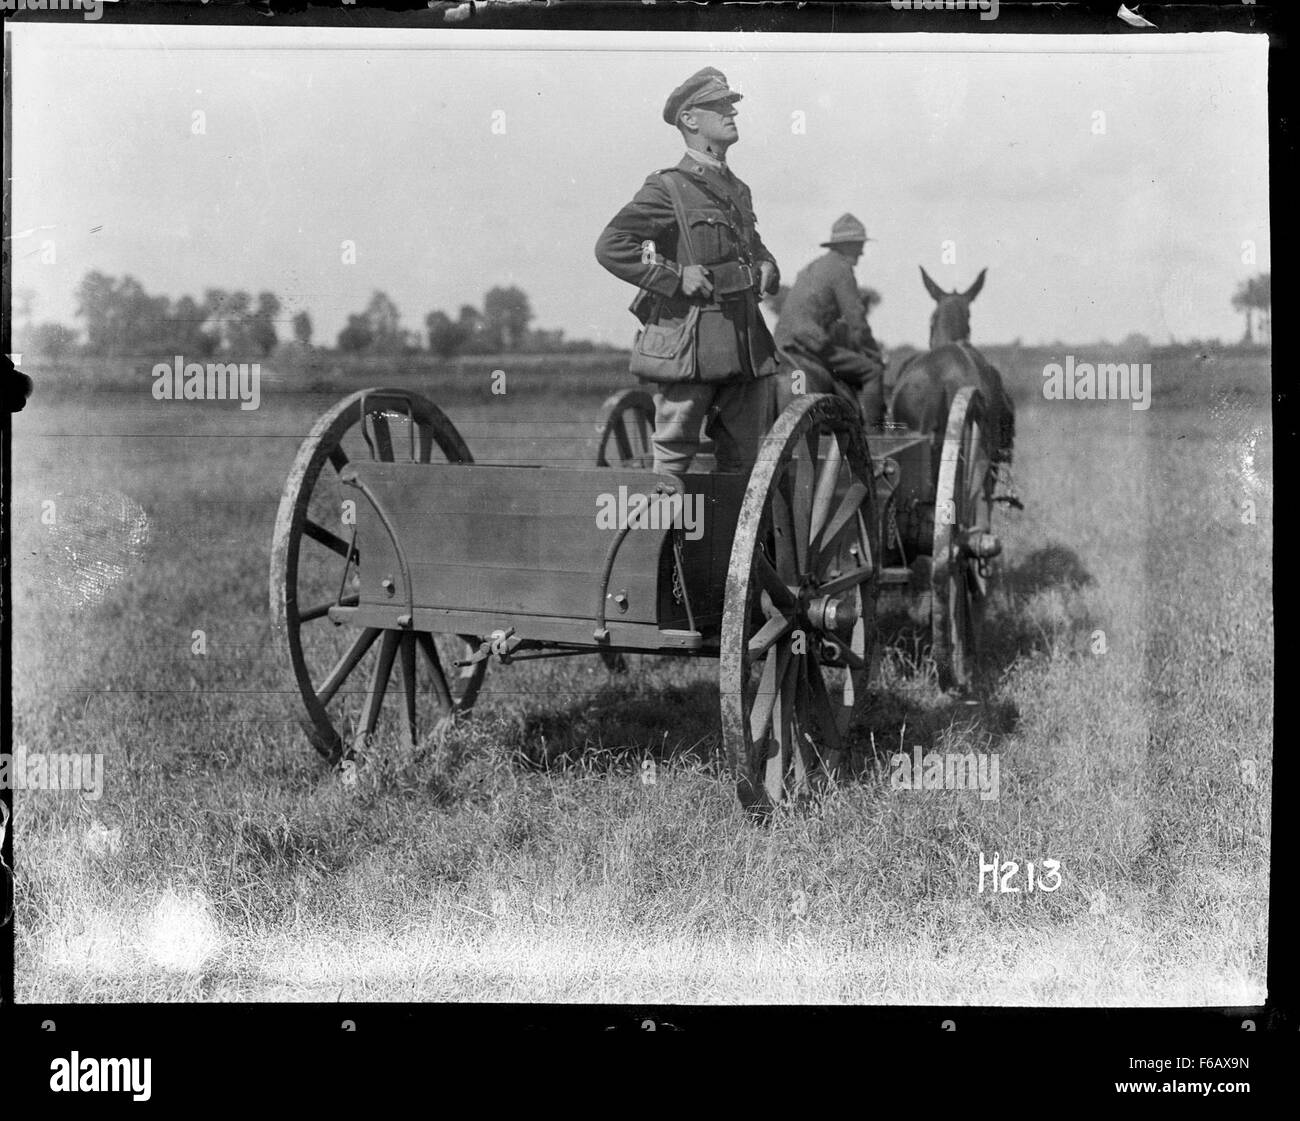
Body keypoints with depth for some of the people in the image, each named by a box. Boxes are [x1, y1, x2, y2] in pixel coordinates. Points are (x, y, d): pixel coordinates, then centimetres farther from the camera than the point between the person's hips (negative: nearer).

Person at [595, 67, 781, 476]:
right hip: (690, 344, -7)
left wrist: (766, 267, 14)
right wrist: (675, 276, -16)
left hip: (748, 344, 7)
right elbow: (609, 246, -12)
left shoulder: (739, 189, 19)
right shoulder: (668, 189, -5)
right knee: (673, 463, -4)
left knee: (743, 465, 9)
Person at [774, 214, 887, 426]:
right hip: (809, 343, -10)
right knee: (873, 372, -7)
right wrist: (875, 357, 2)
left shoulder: (812, 267, 26)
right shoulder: (841, 268, -4)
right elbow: (857, 320, -8)